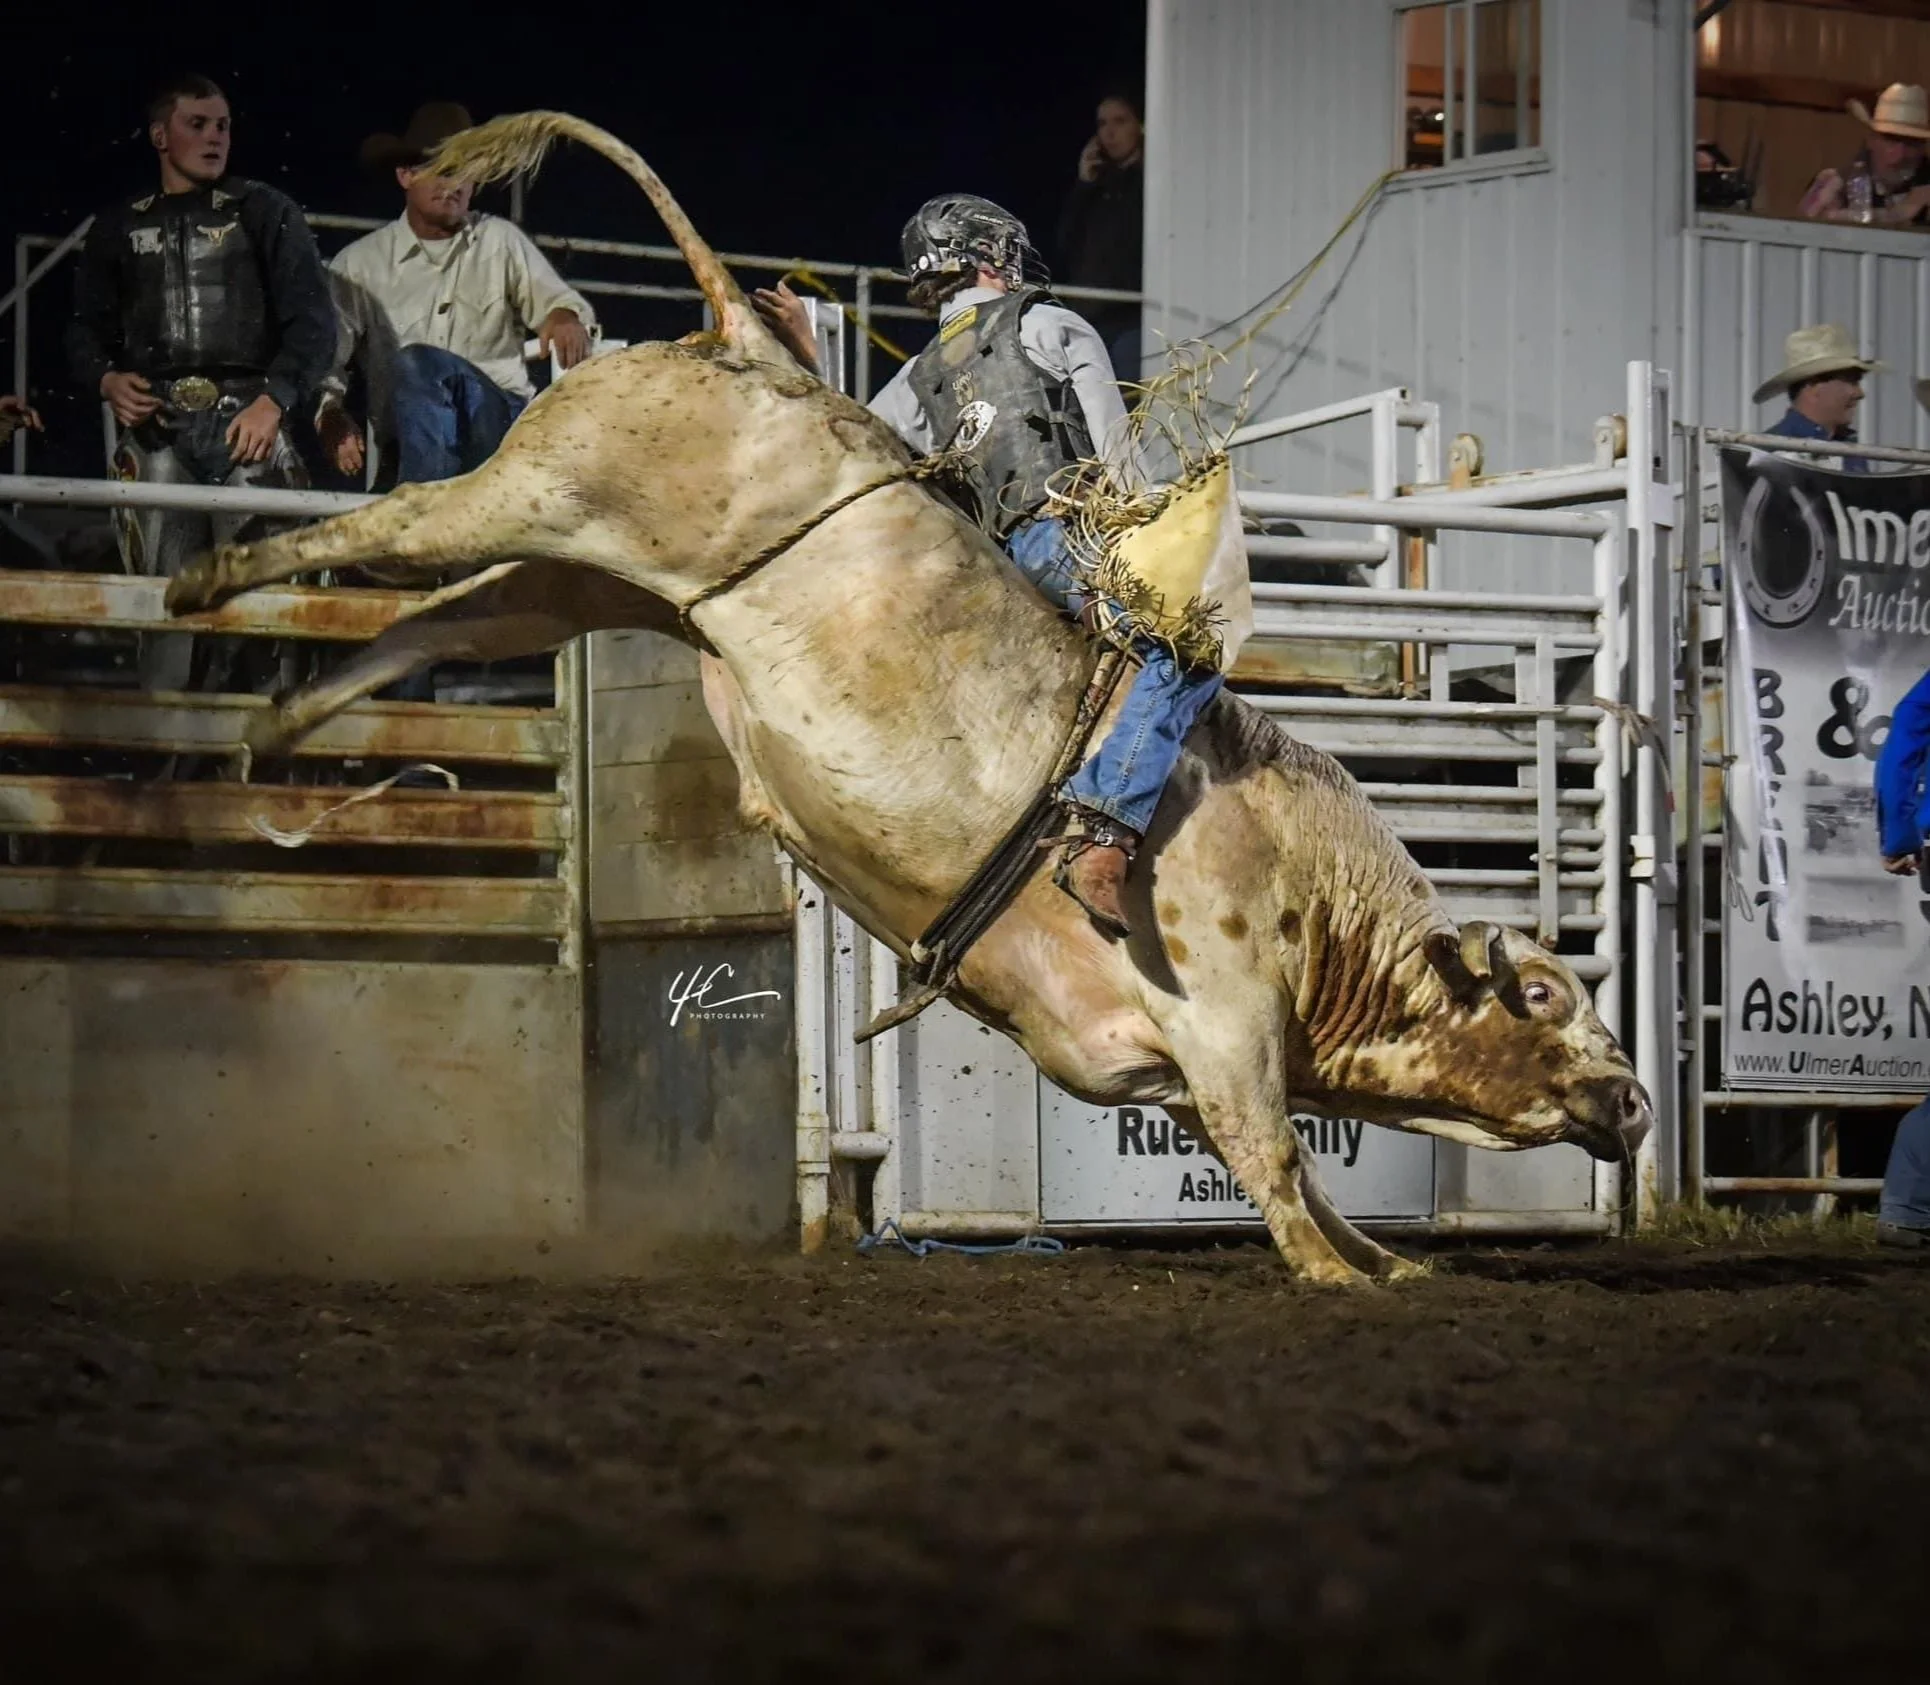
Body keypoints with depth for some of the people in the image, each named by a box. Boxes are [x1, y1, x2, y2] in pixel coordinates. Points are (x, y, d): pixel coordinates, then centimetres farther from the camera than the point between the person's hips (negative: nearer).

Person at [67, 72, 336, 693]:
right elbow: (87, 328, 21)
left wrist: (273, 400, -12)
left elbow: (312, 320, 4)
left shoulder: (266, 212, 12)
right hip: (159, 423, 2)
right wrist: (107, 380, -2)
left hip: (245, 418, -2)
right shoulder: (120, 228, 20)